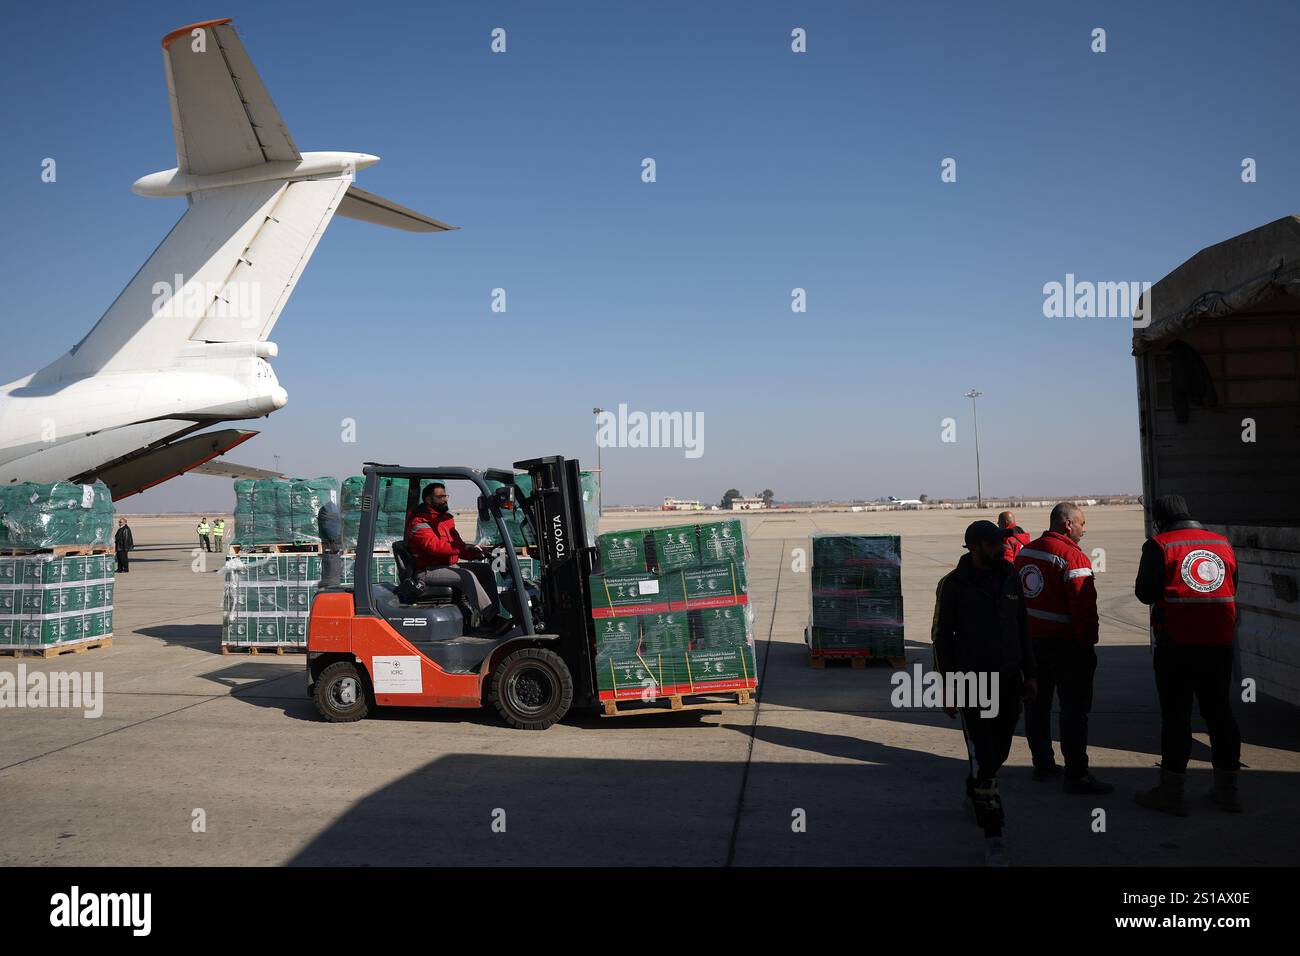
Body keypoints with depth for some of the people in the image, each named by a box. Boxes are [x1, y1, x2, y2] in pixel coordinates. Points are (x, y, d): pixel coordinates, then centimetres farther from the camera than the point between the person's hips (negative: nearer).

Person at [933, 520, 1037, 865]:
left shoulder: (1010, 577, 6)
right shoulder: (954, 584, -9)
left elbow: (1022, 627, 15)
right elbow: (942, 637, -6)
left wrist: (1028, 674, 14)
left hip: (1009, 680, 5)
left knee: (999, 750, 14)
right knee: (983, 757, -6)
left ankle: (975, 791, 44)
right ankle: (993, 836, 2)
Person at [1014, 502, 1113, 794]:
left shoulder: (1025, 552, 8)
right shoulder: (1072, 556, -17)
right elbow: (1084, 606, -21)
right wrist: (1089, 642, -11)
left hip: (1030, 639, 8)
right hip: (1065, 643, -8)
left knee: (1037, 704, 15)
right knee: (1074, 708, -2)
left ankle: (1042, 765, 24)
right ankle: (1076, 775, 1)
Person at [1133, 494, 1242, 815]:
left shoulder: (1159, 545, -7)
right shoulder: (1222, 543, 9)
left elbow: (1145, 593, -7)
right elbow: (1231, 588, 16)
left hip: (1176, 646, -5)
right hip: (1219, 644, 5)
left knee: (1175, 715, 1)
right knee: (1219, 712, 14)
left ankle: (1171, 791, 5)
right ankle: (1226, 788, 22)